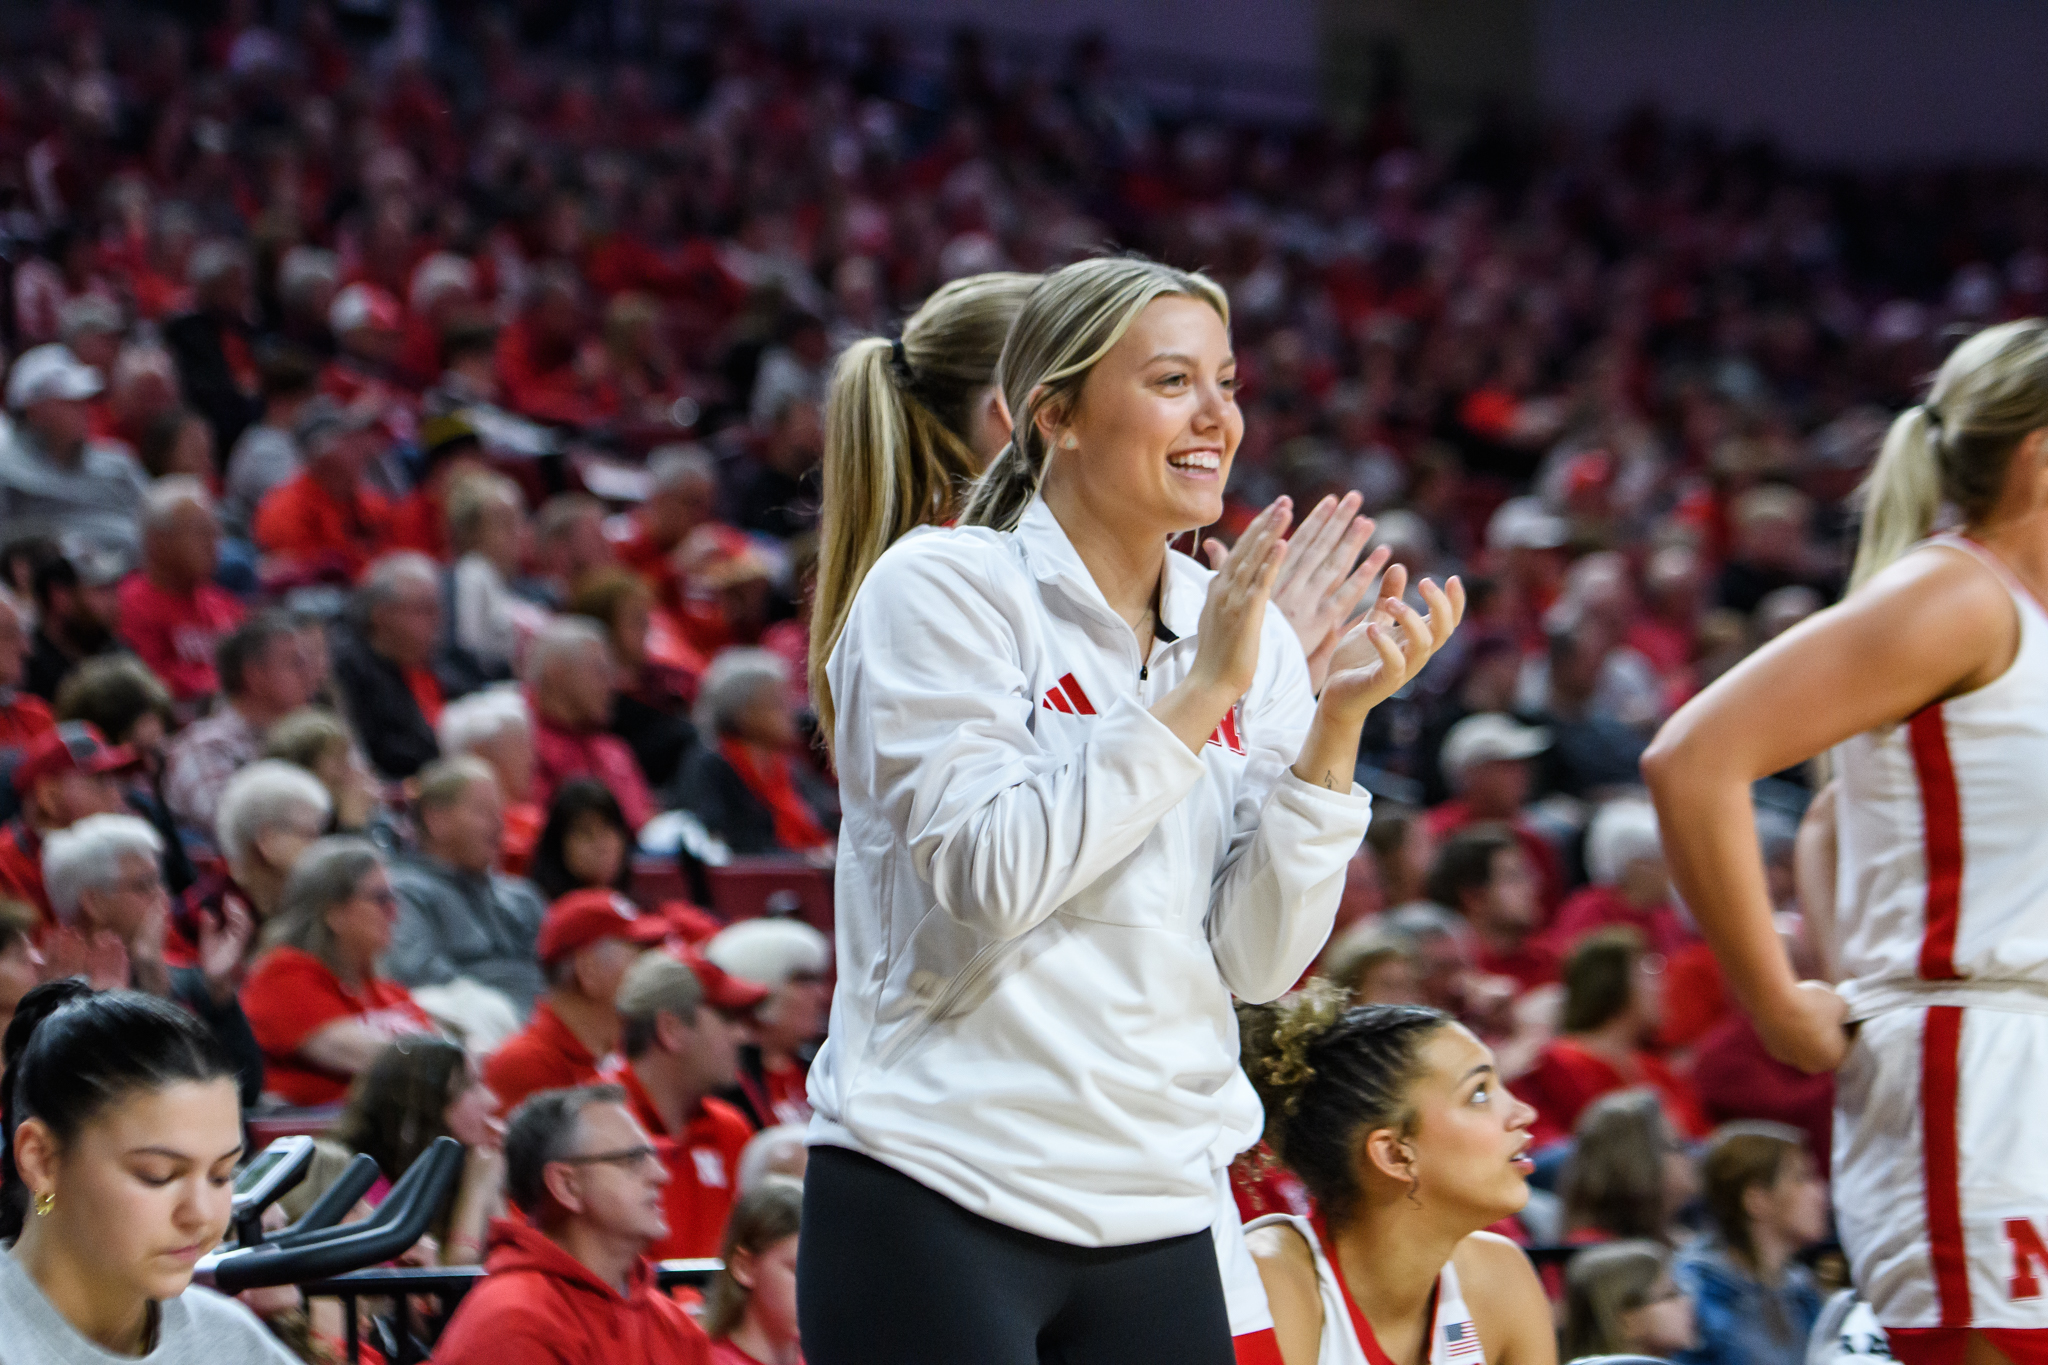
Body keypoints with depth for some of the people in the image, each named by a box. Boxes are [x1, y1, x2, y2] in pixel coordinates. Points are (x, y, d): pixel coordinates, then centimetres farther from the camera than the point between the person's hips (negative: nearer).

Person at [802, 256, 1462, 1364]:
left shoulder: (1249, 634, 8)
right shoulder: (940, 588, -5)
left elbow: (1260, 961, 2)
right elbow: (989, 878, -17)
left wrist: (1336, 721, -8)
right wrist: (1197, 695, -17)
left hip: (1159, 1214, 5)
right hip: (937, 1195, -5)